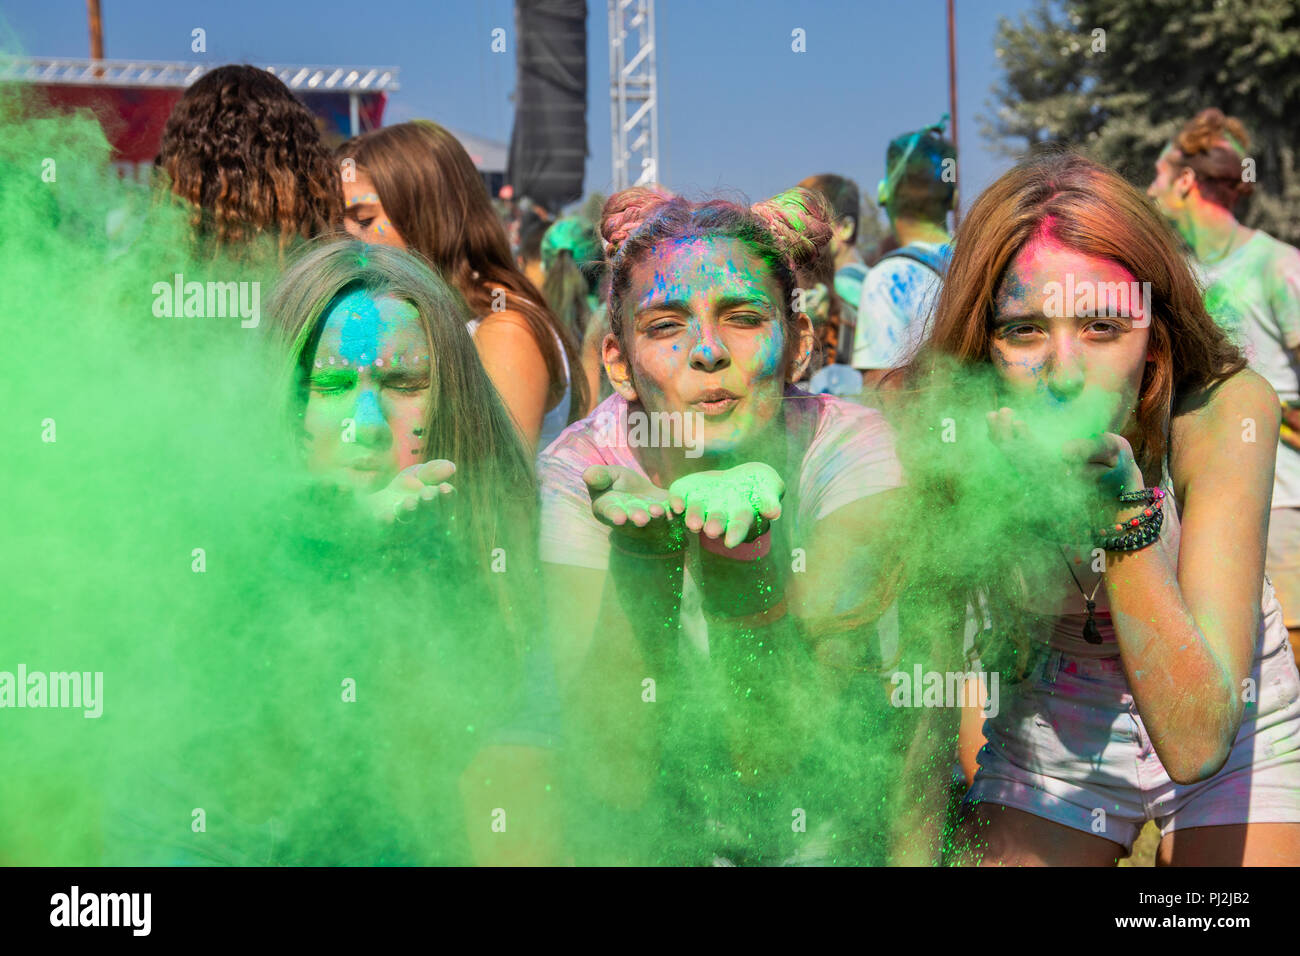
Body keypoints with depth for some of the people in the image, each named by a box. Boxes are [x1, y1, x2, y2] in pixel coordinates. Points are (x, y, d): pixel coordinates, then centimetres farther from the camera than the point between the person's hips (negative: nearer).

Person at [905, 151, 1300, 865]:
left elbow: (1196, 742, -36)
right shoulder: (953, 448, -23)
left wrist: (1125, 504, -45)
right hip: (1048, 727, 1)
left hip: (1237, 733, -1)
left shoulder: (1222, 410, -29)